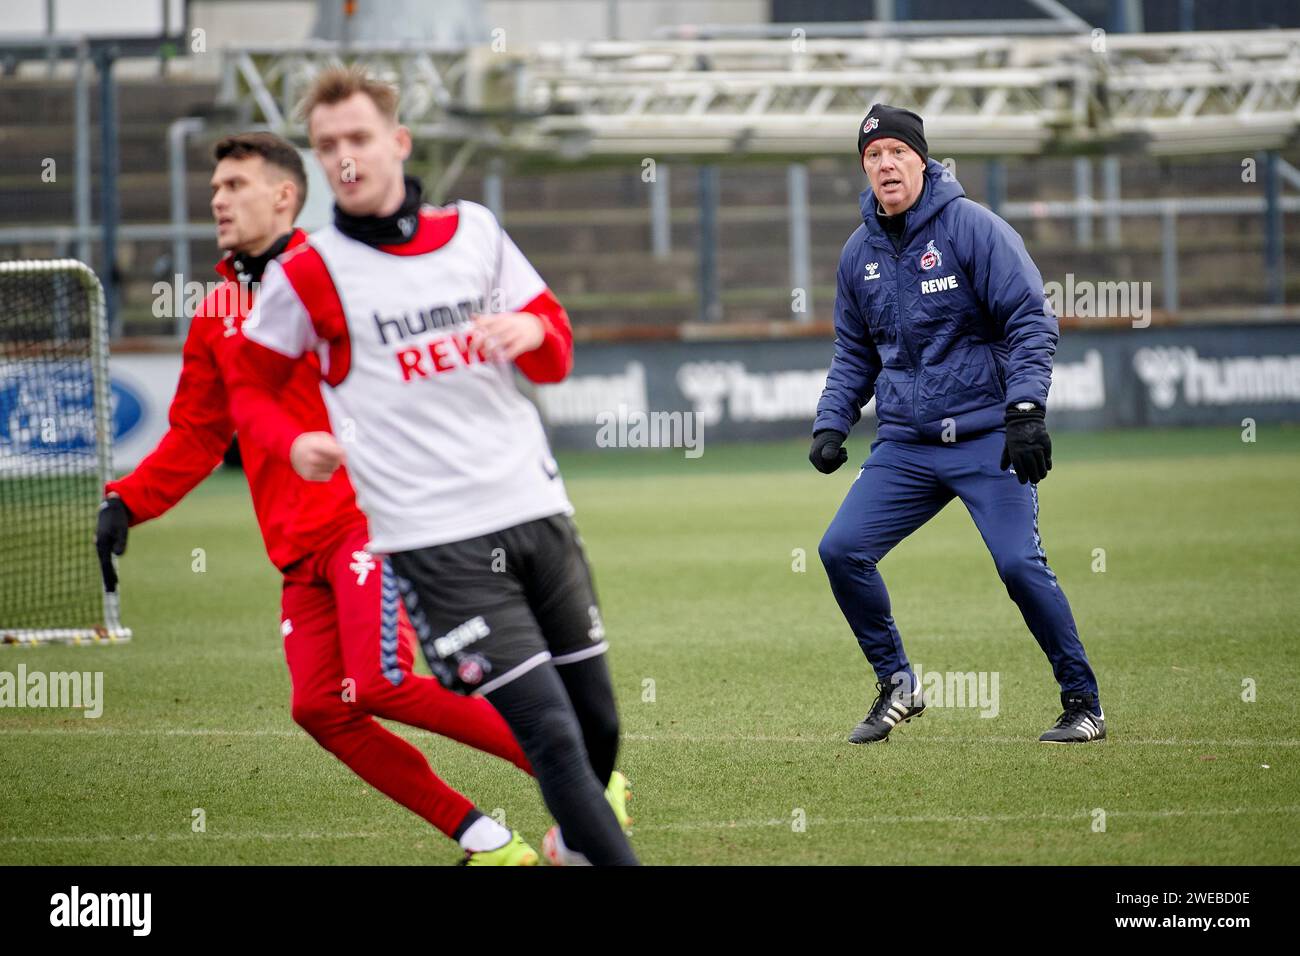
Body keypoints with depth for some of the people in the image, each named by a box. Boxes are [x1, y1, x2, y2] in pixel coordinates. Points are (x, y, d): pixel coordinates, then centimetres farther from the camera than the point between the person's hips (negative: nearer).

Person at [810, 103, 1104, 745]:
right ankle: (896, 685, 12)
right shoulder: (859, 252, 10)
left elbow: (1031, 323, -10)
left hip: (987, 436, -5)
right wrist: (832, 423, 6)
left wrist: (1026, 409, -21)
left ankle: (1082, 702, -1)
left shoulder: (973, 228, -7)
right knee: (841, 551, -7)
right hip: (905, 445, 5)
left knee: (1019, 563, -17)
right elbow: (854, 353, 21)